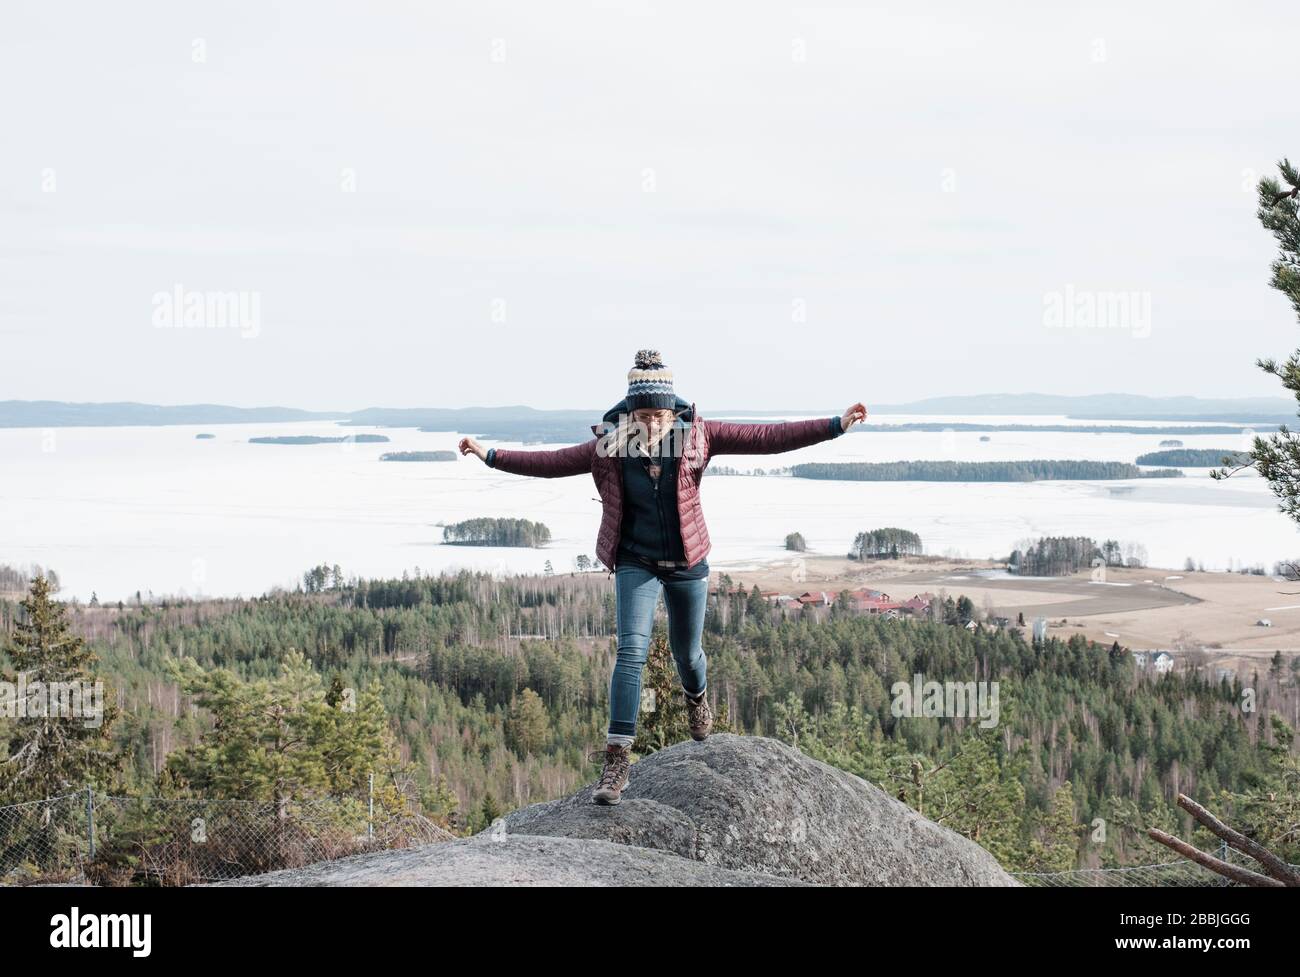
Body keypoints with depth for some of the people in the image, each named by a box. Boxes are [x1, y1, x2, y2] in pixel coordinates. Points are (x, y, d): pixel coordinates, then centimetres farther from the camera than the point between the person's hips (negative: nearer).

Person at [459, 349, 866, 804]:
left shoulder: (697, 436, -11)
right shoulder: (609, 447, -11)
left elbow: (766, 437, -13)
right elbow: (550, 462, -5)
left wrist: (835, 426, -17)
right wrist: (491, 456, -10)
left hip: (687, 565, 1)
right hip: (636, 565, -1)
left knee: (687, 652, 16)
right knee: (632, 650, -17)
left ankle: (696, 697, 55)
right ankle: (617, 758, -18)